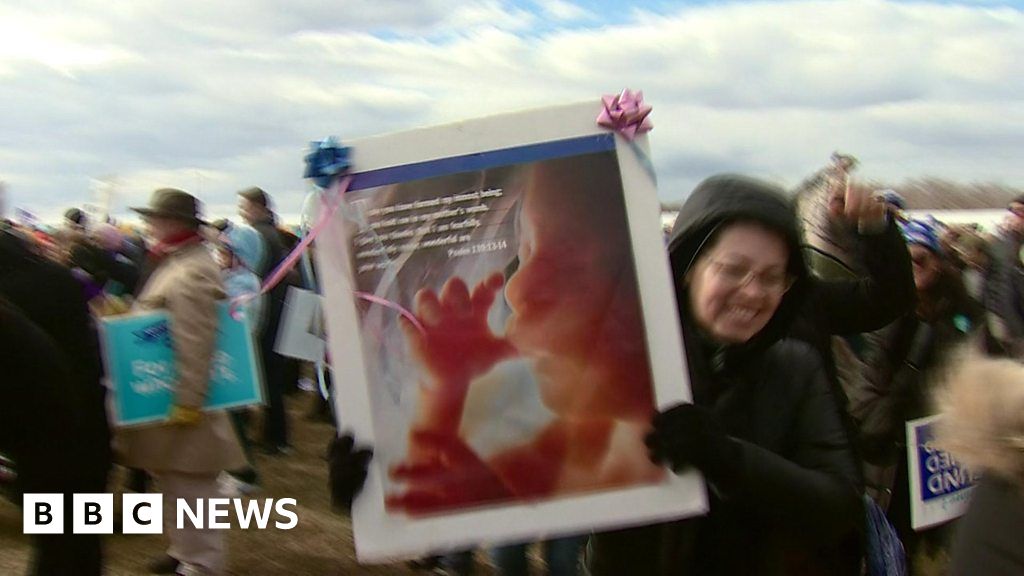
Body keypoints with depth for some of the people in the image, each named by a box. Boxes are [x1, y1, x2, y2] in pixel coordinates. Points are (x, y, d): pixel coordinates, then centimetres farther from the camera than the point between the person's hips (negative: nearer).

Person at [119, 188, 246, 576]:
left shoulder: (190, 273, -22)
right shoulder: (174, 265, 13)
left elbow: (195, 346, -27)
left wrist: (187, 403, -26)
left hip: (177, 403, -11)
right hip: (166, 400, 11)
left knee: (189, 485, -1)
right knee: (173, 481, 21)